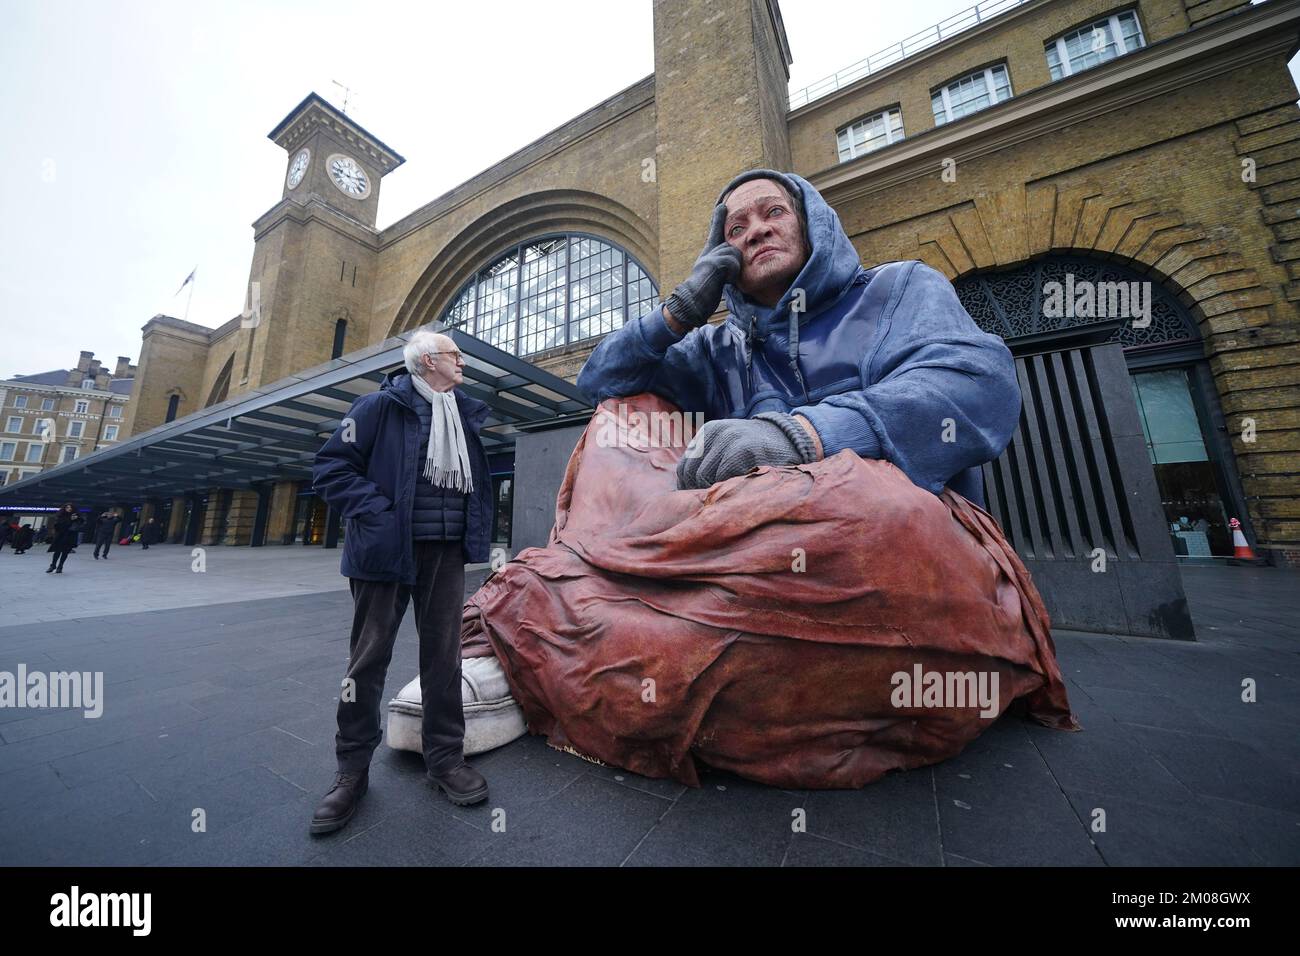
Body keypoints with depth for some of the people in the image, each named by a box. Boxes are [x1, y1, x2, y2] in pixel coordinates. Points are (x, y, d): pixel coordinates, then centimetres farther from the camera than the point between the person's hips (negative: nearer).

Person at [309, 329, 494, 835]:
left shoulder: (466, 414, 14)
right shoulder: (381, 405, -2)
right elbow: (332, 465, -4)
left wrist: (474, 530, 9)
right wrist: (377, 512, -16)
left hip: (446, 553, 5)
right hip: (388, 550, -4)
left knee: (443, 656, 10)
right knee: (369, 657, 7)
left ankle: (445, 758, 25)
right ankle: (352, 769, 27)